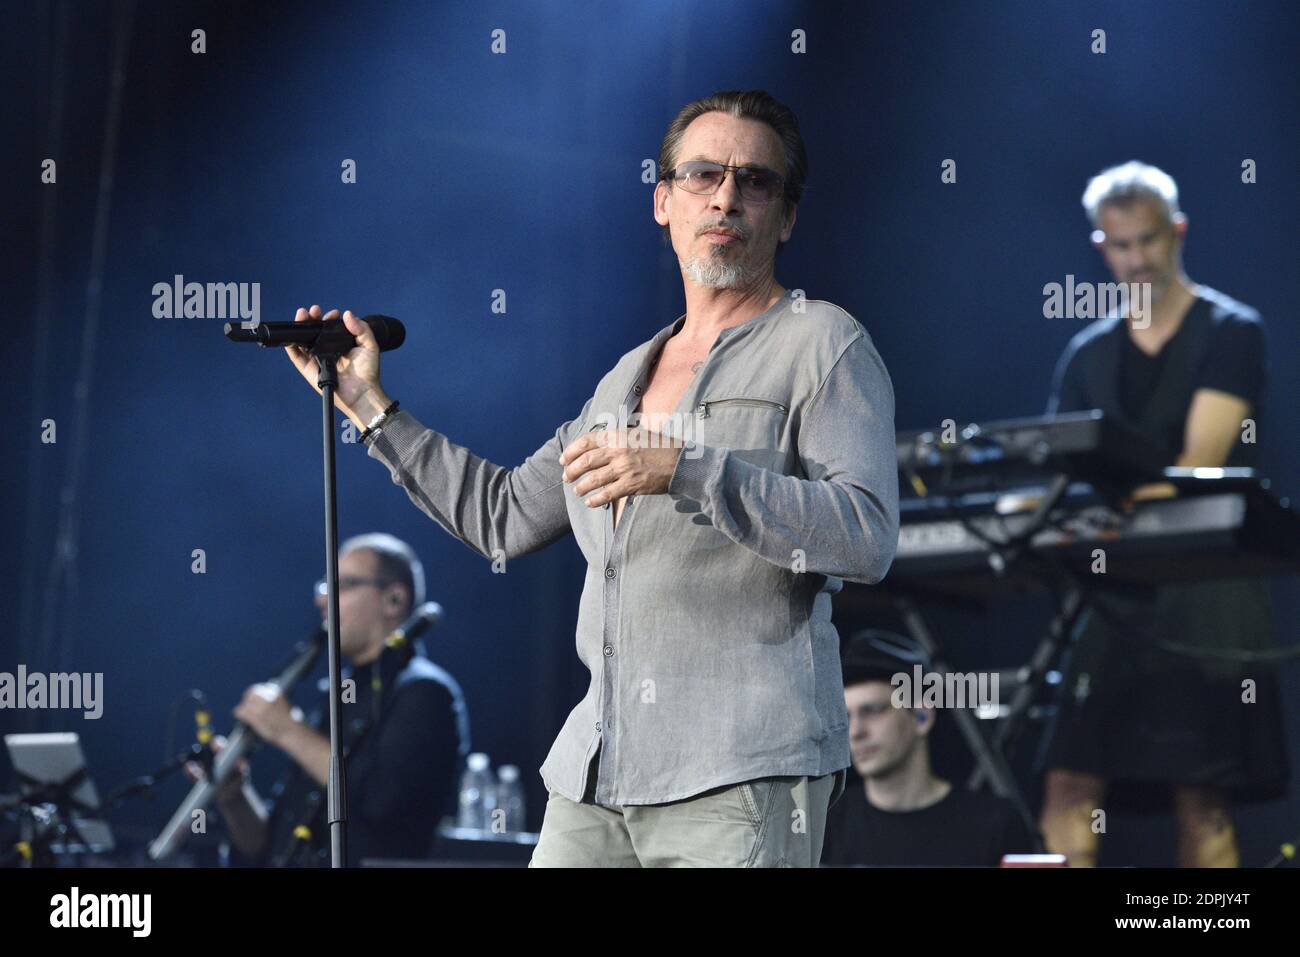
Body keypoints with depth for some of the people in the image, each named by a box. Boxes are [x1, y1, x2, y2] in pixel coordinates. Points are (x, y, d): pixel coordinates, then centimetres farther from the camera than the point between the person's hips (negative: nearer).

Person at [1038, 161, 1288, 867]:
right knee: (1069, 785, -6)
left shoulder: (1230, 333, 0)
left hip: (1205, 589, -4)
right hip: (1112, 591, 4)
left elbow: (1203, 459, -14)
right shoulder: (1087, 356, 15)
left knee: (1203, 800, -4)